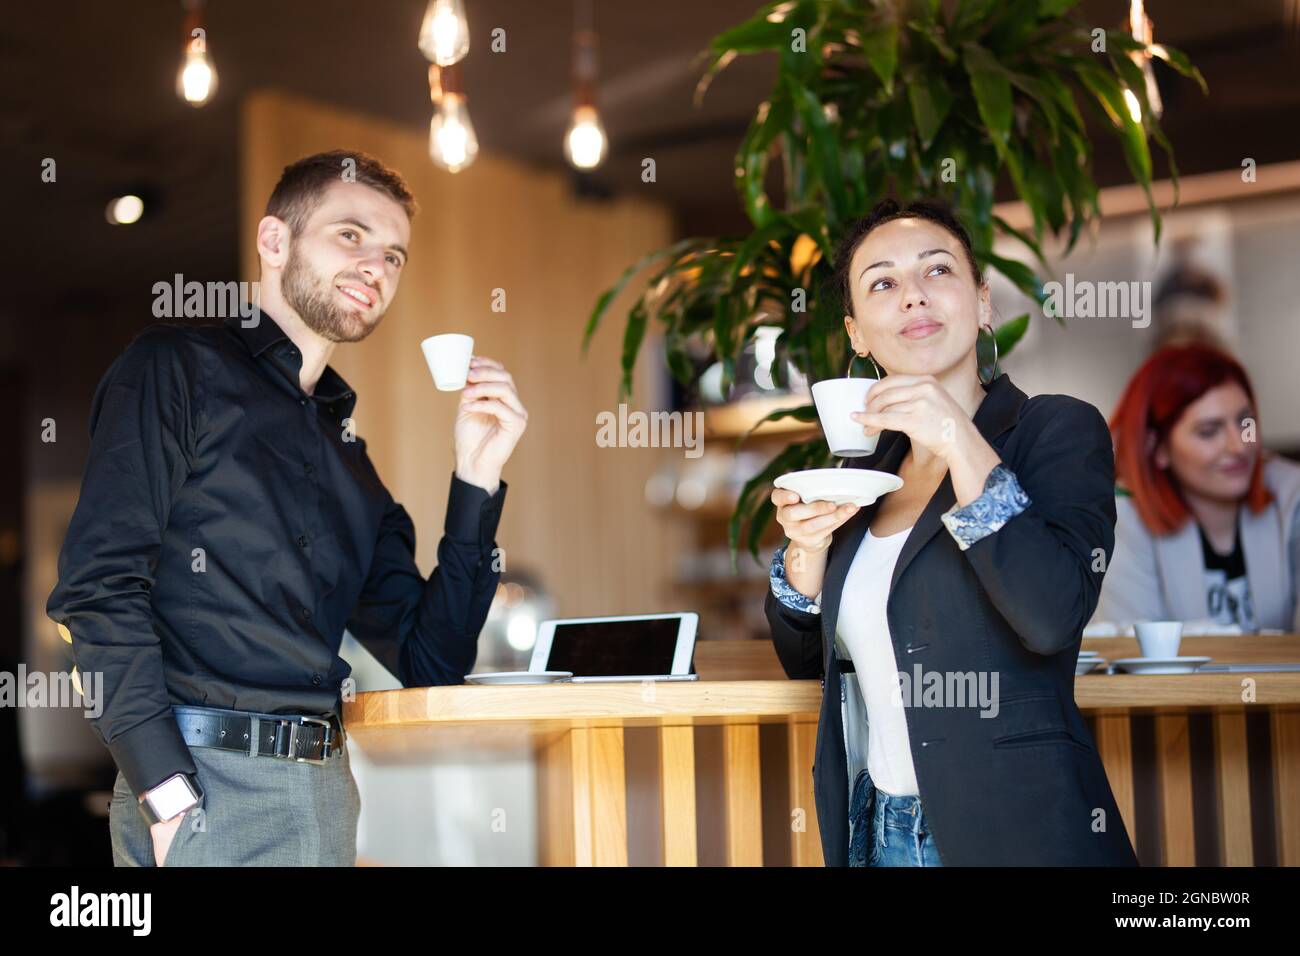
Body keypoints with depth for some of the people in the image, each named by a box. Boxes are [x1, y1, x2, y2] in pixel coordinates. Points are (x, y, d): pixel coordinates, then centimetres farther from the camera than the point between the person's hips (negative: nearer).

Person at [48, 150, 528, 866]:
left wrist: (476, 479, 6)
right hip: (205, 785, -6)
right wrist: (171, 799, -19)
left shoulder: (347, 452, 19)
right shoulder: (178, 370, 1)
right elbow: (100, 585, -10)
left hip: (328, 794, 6)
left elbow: (430, 662, 15)